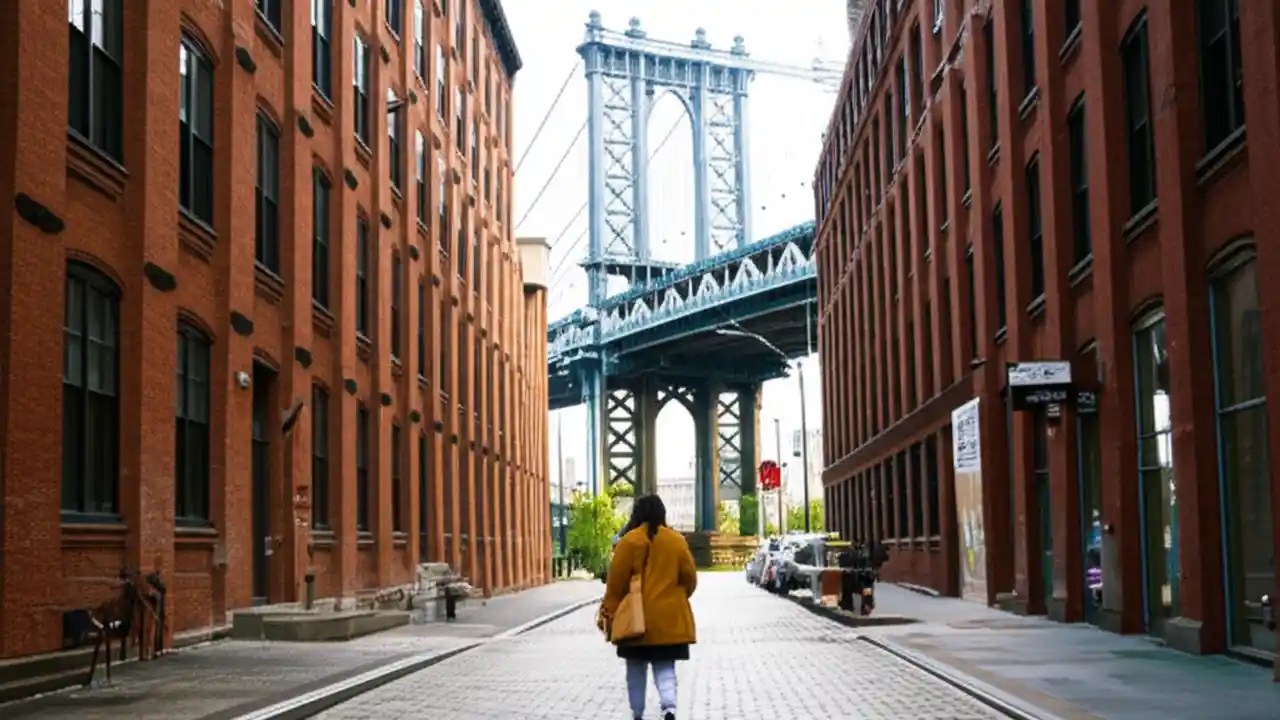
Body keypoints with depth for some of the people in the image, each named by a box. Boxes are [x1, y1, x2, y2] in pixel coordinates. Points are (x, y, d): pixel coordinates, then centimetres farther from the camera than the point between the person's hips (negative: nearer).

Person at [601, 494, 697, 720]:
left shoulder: (629, 540, -7)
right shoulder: (676, 540, 1)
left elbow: (617, 579, -7)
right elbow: (689, 577, 4)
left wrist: (610, 611, 2)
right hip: (669, 617, 2)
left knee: (636, 669, 13)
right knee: (665, 667, 7)